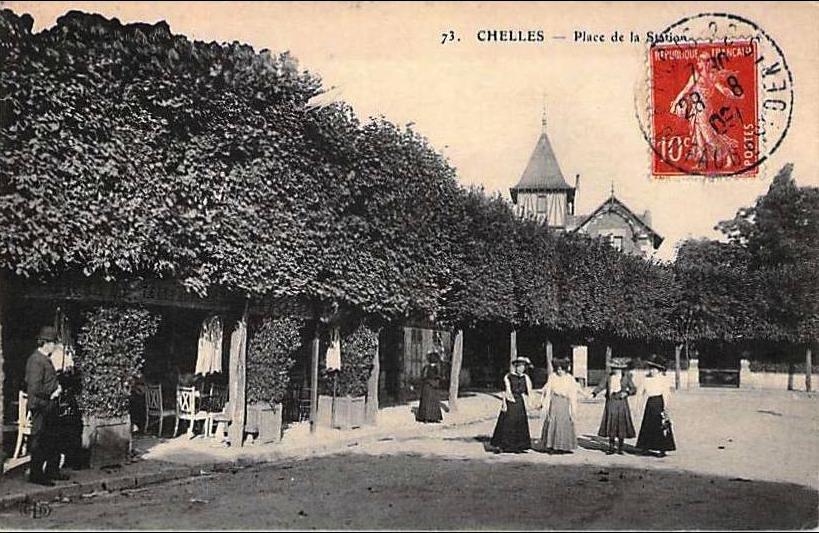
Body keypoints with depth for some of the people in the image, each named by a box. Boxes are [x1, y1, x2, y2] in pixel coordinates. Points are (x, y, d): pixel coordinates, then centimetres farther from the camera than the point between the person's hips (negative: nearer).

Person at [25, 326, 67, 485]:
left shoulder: (46, 359, 13)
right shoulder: (36, 360, -17)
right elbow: (34, 389, -23)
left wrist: (57, 387, 7)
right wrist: (52, 394, -13)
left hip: (50, 406, 10)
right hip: (40, 407, -10)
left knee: (52, 440, 16)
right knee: (39, 441, -2)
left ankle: (52, 470, 26)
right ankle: (35, 474, 7)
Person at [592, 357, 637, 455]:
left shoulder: (626, 377, 2)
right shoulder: (609, 377, 7)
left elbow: (634, 389, 4)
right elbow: (600, 386, -2)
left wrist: (626, 393, -16)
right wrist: (594, 393, -19)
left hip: (621, 404, -2)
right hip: (610, 403, 2)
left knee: (621, 425, 0)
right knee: (610, 425, 2)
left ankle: (620, 448, 10)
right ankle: (611, 447, 10)